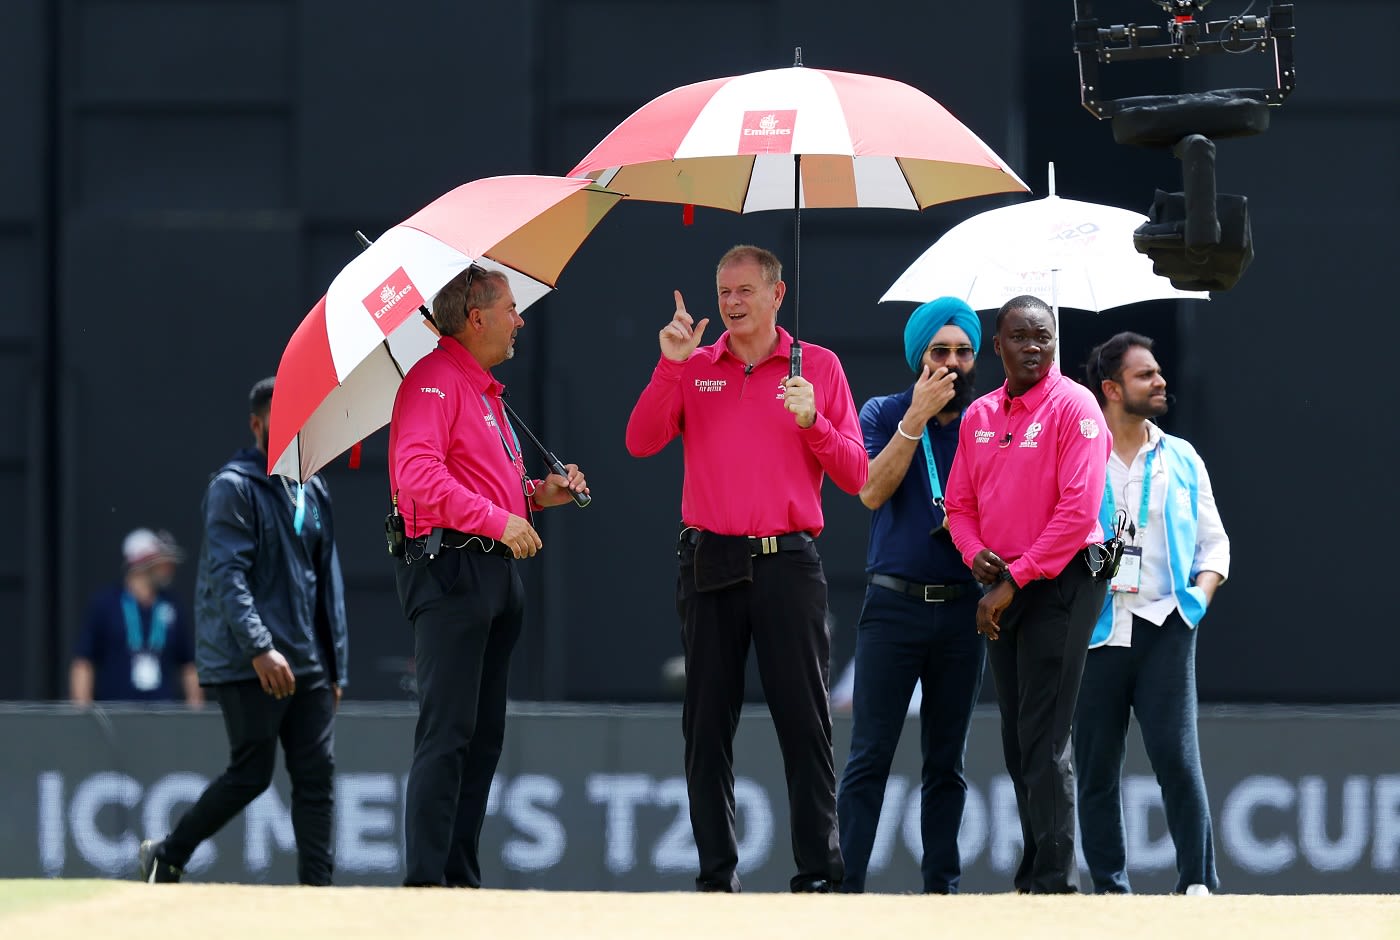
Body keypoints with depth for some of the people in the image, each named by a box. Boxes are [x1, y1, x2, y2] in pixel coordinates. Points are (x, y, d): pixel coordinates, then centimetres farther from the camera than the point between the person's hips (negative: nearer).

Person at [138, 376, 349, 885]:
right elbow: (227, 575, -16)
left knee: (317, 774, -1)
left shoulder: (313, 493, 18)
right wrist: (259, 648, -26)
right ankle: (166, 856, 10)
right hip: (247, 666, -7)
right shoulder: (233, 488, -6)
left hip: (308, 665, 7)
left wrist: (335, 666, 15)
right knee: (251, 774, -6)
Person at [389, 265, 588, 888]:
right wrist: (498, 519, -25)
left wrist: (536, 494, 13)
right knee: (448, 731, -13)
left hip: (495, 573, 10)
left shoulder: (486, 392, 23)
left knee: (485, 735, 8)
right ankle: (426, 879, -14)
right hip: (449, 567, -10)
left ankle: (463, 878, 11)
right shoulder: (434, 381, -8)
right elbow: (419, 474, -21)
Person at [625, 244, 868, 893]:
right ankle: (716, 875, 6)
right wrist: (671, 365, -11)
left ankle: (818, 874, -3)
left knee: (805, 720, -4)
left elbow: (854, 474, 4)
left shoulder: (818, 367, 7)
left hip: (788, 564, -2)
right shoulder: (695, 368, 11)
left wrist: (813, 422, -12)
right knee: (708, 723, 2)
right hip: (711, 564, 2)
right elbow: (641, 442, -3)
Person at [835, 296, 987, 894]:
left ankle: (940, 885, 10)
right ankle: (846, 884, -8)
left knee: (947, 759, 6)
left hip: (963, 608, 2)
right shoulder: (883, 414, 4)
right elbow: (872, 491, -11)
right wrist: (916, 418, -15)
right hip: (894, 603, -2)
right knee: (870, 755, -7)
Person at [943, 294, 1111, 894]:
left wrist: (1015, 579, -16)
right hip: (1000, 589, 7)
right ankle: (1032, 876, 15)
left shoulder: (1072, 406, -9)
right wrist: (976, 553, -5)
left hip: (1061, 581, -7)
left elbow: (1079, 509, -16)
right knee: (1017, 746, 10)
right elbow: (959, 502, 17)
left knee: (1044, 742, -11)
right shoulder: (979, 416, 12)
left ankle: (1055, 881, -9)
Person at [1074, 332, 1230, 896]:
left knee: (1176, 754, -12)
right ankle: (1109, 887, 7)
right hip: (1094, 629, -1)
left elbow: (1213, 540, 16)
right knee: (1096, 764, 2)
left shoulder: (1182, 460, 13)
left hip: (1164, 623, 1)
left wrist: (1201, 594, 0)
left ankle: (1197, 881, -9)